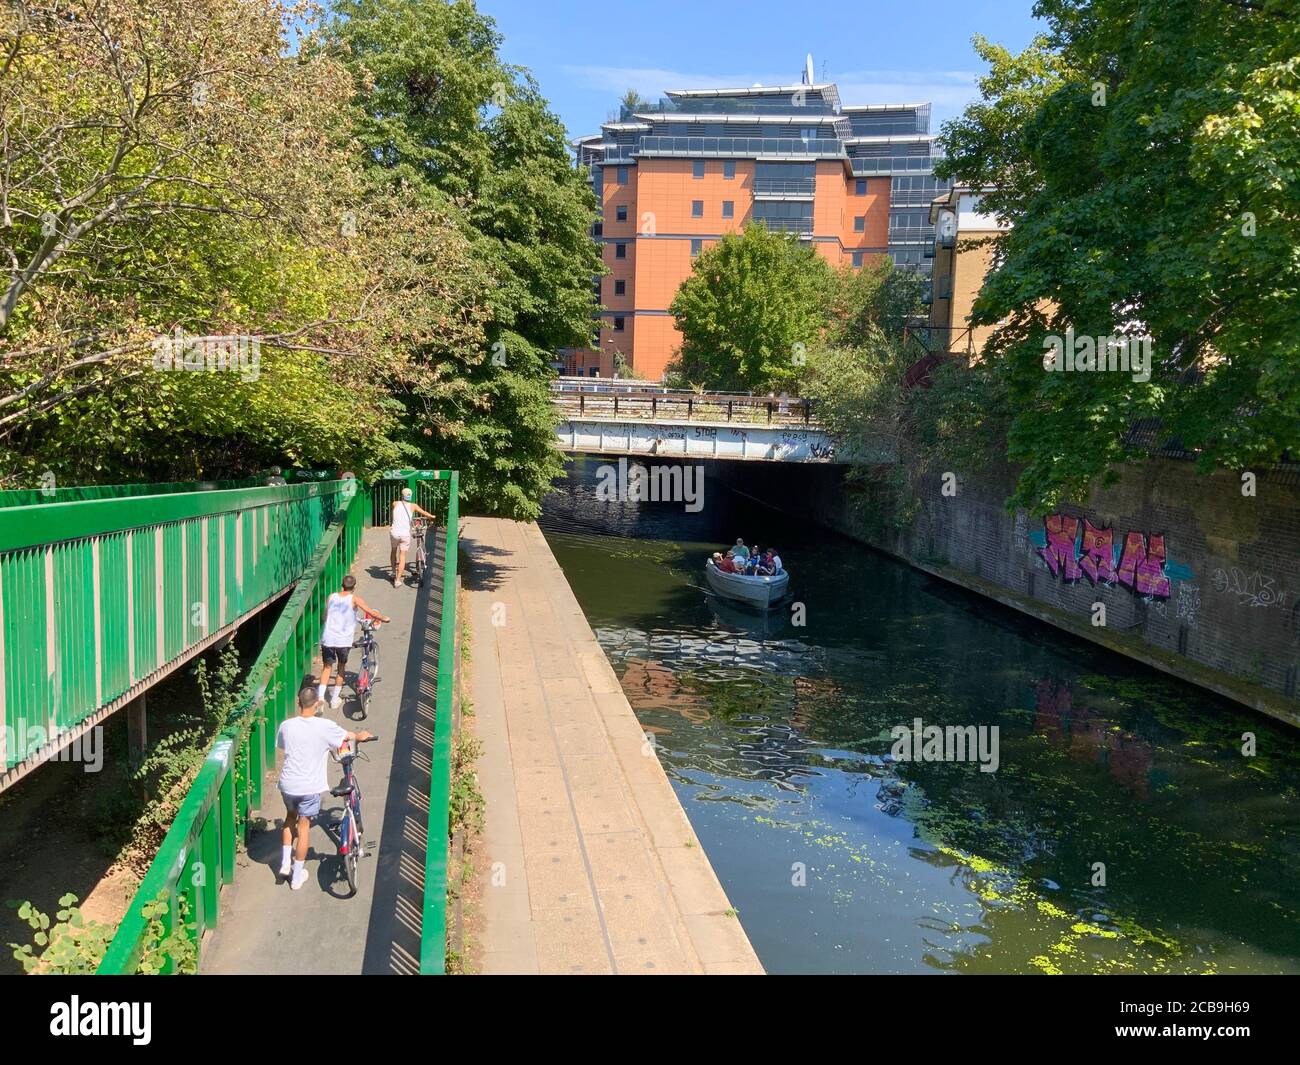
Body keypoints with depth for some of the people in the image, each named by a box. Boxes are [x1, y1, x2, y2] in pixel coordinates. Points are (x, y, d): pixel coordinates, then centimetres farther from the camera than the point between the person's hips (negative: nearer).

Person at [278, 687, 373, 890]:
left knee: (291, 816, 28)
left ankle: (285, 862, 28)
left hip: (287, 783, 3)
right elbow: (349, 736, 1)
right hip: (310, 786, -3)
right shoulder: (324, 726, -16)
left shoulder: (286, 726, -8)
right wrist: (361, 736, 24)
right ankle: (297, 876, 19)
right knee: (304, 825, 11)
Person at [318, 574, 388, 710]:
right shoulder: (354, 599, -5)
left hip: (327, 639, 2)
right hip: (343, 640, -2)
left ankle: (320, 697, -2)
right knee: (340, 668, 18)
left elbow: (325, 617, 18)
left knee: (327, 667, 15)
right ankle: (334, 700, 23)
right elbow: (371, 613, -8)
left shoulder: (331, 597, 7)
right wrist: (384, 618, 9)